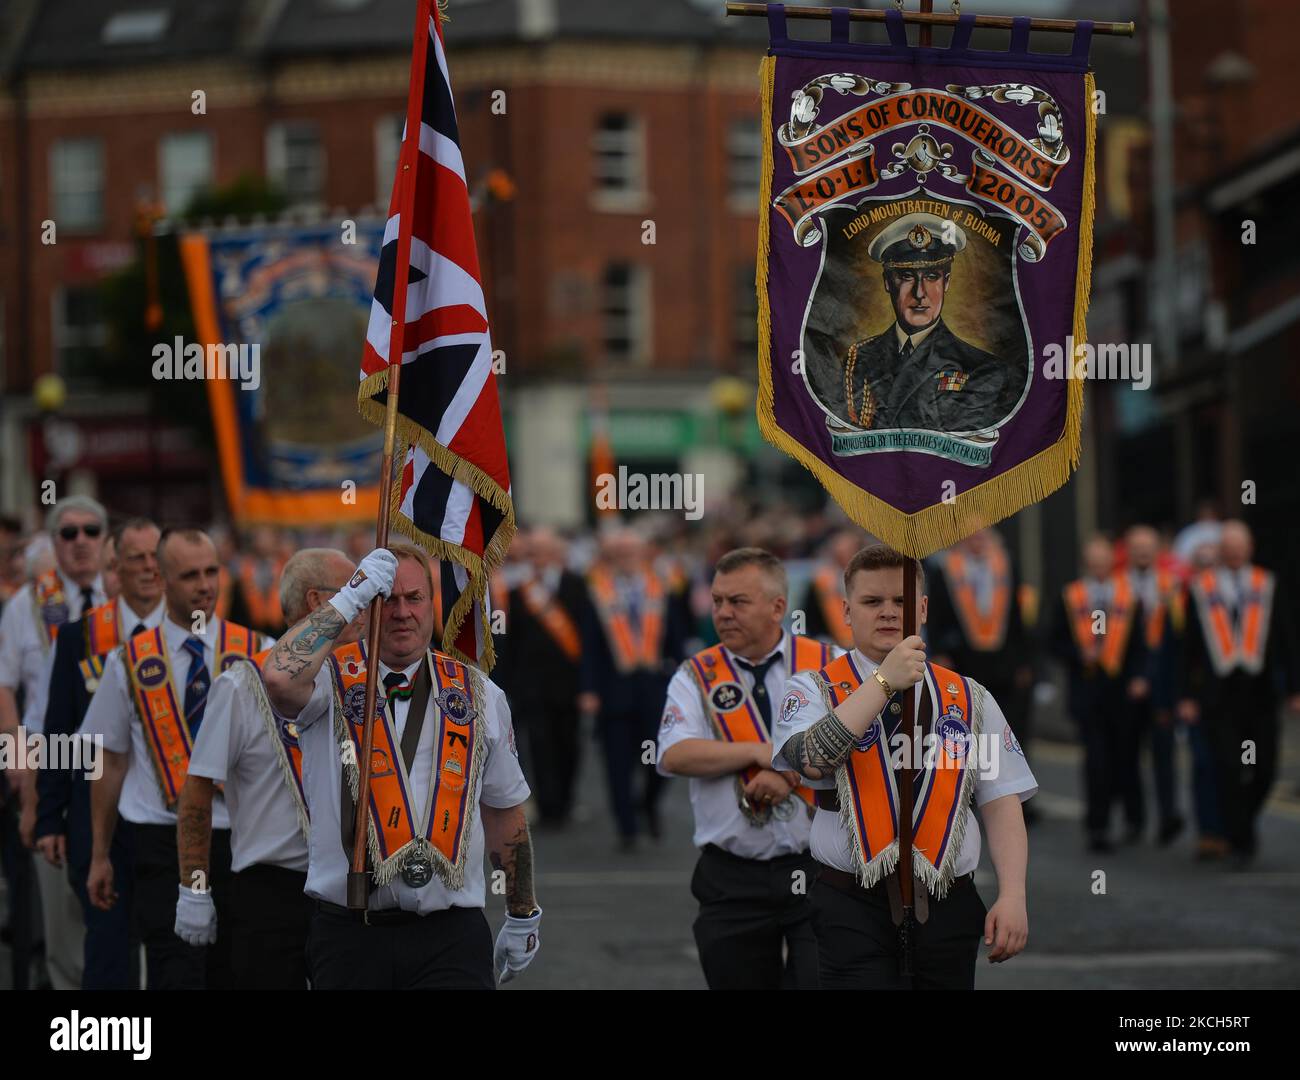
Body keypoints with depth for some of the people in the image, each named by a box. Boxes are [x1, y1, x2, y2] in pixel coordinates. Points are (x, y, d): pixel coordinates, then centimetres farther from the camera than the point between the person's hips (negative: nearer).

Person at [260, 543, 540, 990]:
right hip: (349, 936, -1)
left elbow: (504, 810, 20)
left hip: (451, 937, 1)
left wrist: (523, 917, 24)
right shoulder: (333, 681, 3)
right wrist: (351, 597, -15)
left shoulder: (478, 695, 12)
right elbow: (279, 678, -23)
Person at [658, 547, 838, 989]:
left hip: (818, 870, -1)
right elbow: (675, 756, -9)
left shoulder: (831, 665, 5)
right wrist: (760, 753, -16)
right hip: (733, 881, 1)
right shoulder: (695, 677, 6)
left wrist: (790, 772, -18)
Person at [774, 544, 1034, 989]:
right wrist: (885, 682, -19)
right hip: (855, 909, -3)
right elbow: (812, 759, -17)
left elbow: (1001, 804, 6)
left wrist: (1012, 897, -7)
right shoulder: (815, 689, 4)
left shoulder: (970, 699, 12)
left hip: (948, 908, 3)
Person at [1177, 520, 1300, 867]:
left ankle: (1243, 821, 31)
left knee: (1263, 770, 4)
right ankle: (1240, 842, 1)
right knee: (1228, 770, -7)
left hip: (1260, 695, 1)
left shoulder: (1267, 586, 6)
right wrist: (1187, 696, 3)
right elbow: (1189, 647, 6)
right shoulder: (1200, 589, 4)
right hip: (1218, 694, -1)